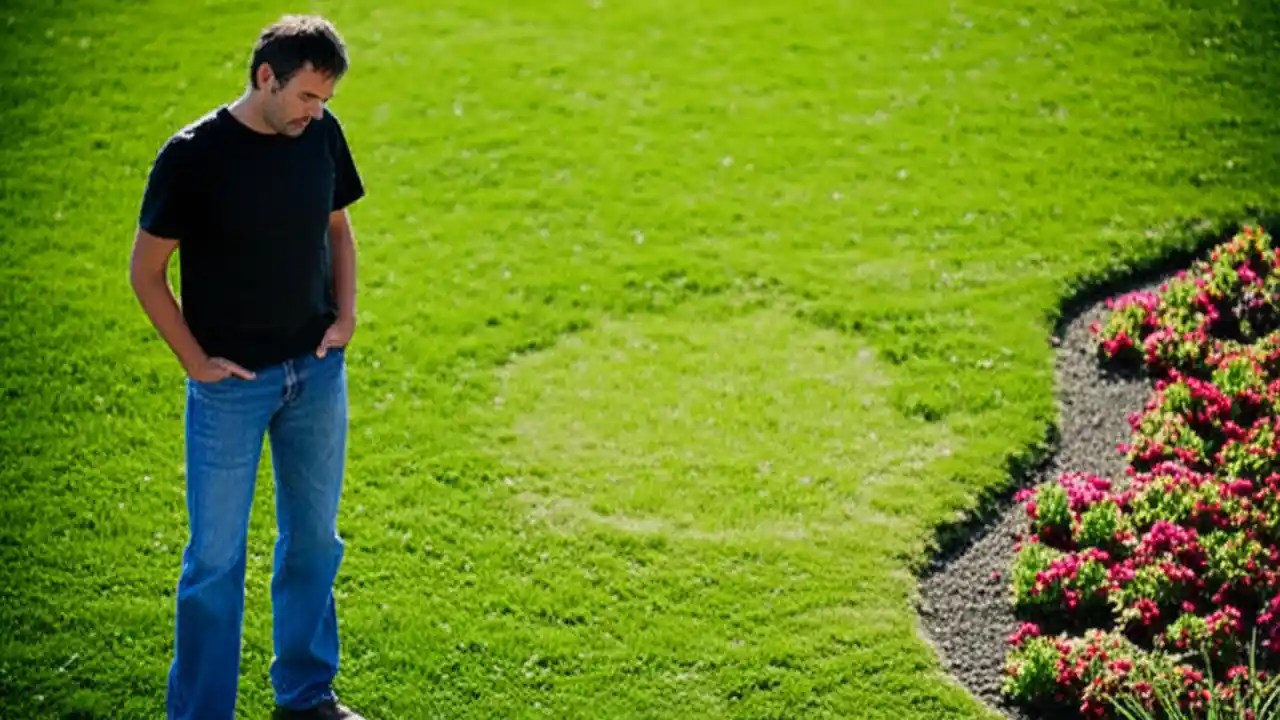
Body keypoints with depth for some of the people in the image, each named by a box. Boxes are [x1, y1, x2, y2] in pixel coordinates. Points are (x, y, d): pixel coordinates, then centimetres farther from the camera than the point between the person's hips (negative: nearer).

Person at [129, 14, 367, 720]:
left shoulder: (322, 134, -2)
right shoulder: (192, 156, -16)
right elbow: (146, 271, -9)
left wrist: (345, 313, 1)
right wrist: (196, 361, -10)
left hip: (318, 372, 5)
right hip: (231, 382, -5)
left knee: (313, 538, 15)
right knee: (216, 555, 2)